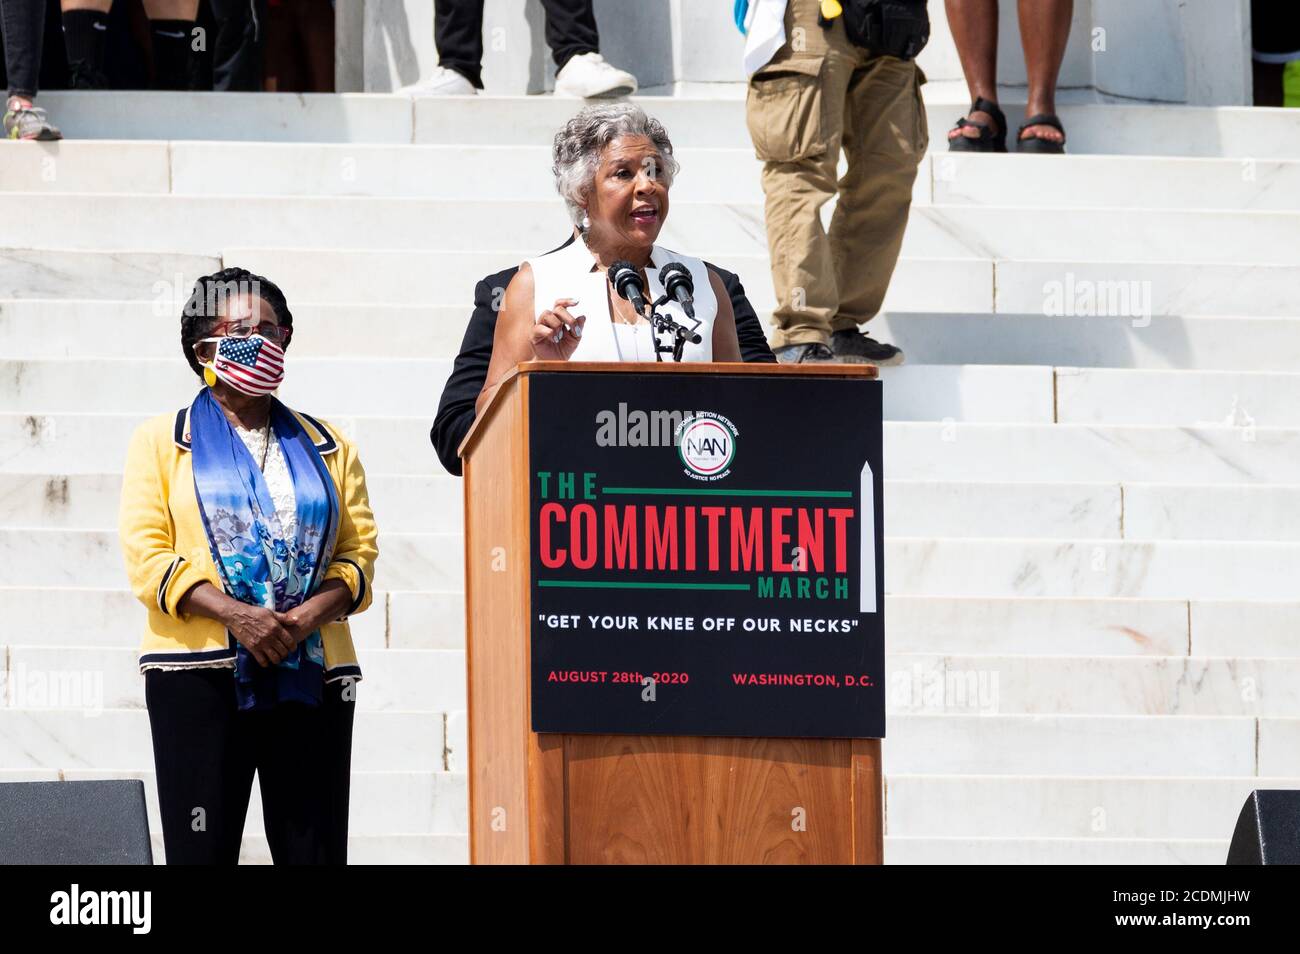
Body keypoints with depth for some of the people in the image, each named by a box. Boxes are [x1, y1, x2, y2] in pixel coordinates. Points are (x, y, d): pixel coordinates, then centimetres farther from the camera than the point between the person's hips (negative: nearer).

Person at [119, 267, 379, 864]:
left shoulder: (328, 448, 18)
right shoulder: (162, 442, 10)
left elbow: (360, 551, 10)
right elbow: (146, 555, -1)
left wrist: (308, 615, -11)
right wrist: (234, 614, -15)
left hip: (311, 674, 2)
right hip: (200, 674, -2)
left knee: (315, 848, -3)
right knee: (202, 849, -7)